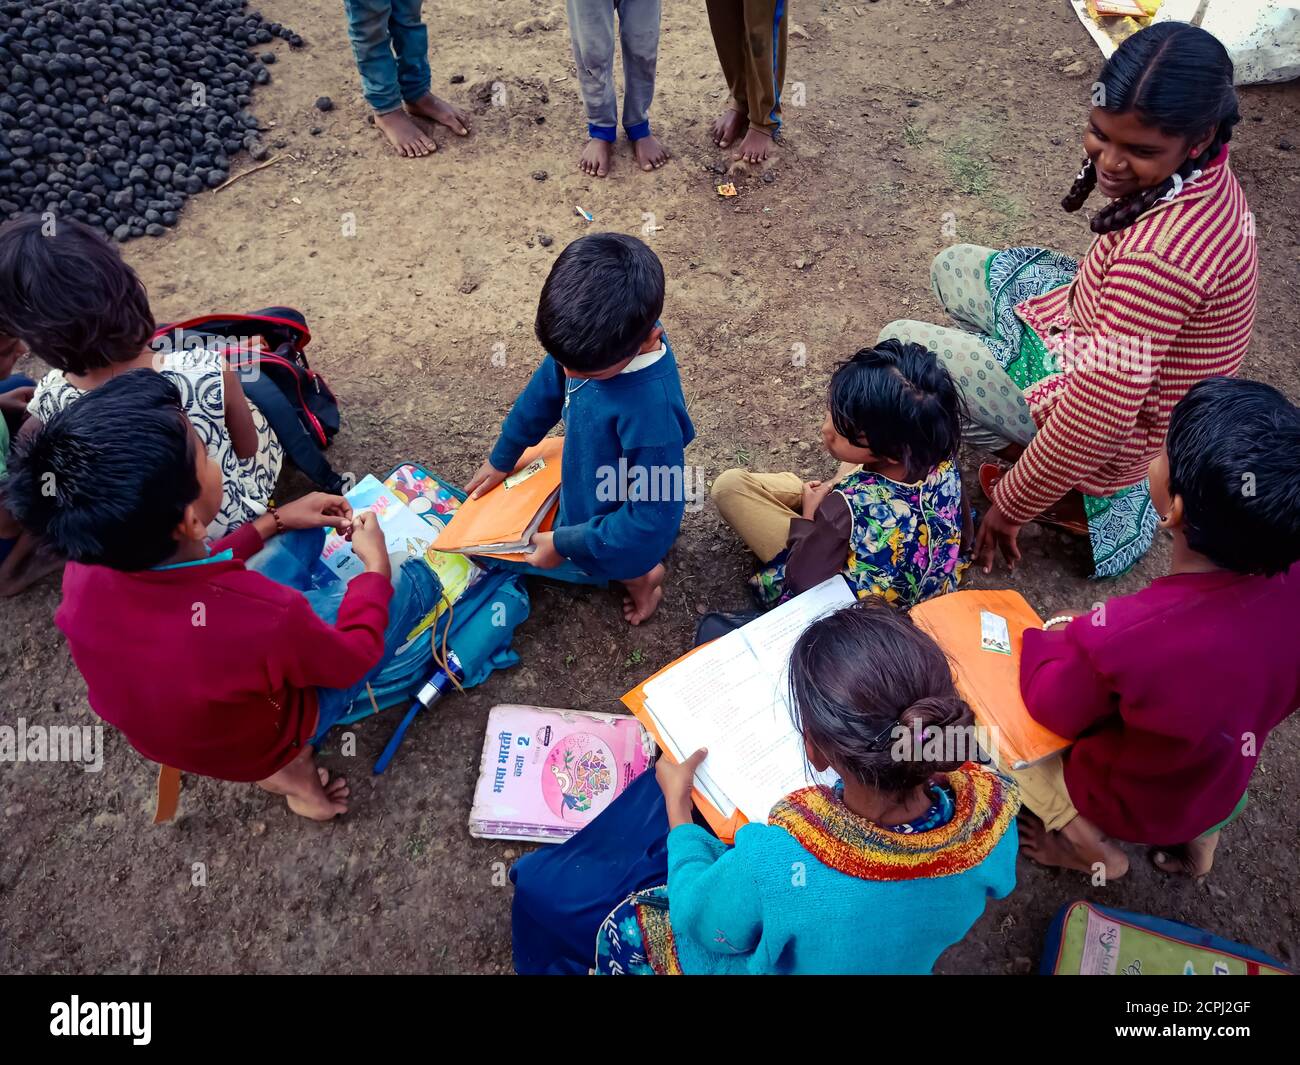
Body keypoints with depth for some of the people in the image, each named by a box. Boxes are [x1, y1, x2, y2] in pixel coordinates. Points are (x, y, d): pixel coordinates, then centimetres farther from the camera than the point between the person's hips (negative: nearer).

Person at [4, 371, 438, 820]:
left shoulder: (84, 571, -28)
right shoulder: (265, 618, -46)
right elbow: (354, 657, -22)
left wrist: (275, 521, 1)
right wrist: (376, 562, -7)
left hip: (161, 728, 5)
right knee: (412, 581, 6)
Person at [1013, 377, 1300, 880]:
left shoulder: (1121, 637, -43)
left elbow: (1052, 707, -21)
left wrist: (1044, 642, -2)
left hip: (1131, 803, -4)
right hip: (1222, 791, 5)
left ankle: (1095, 846, 14)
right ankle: (1197, 834, 26)